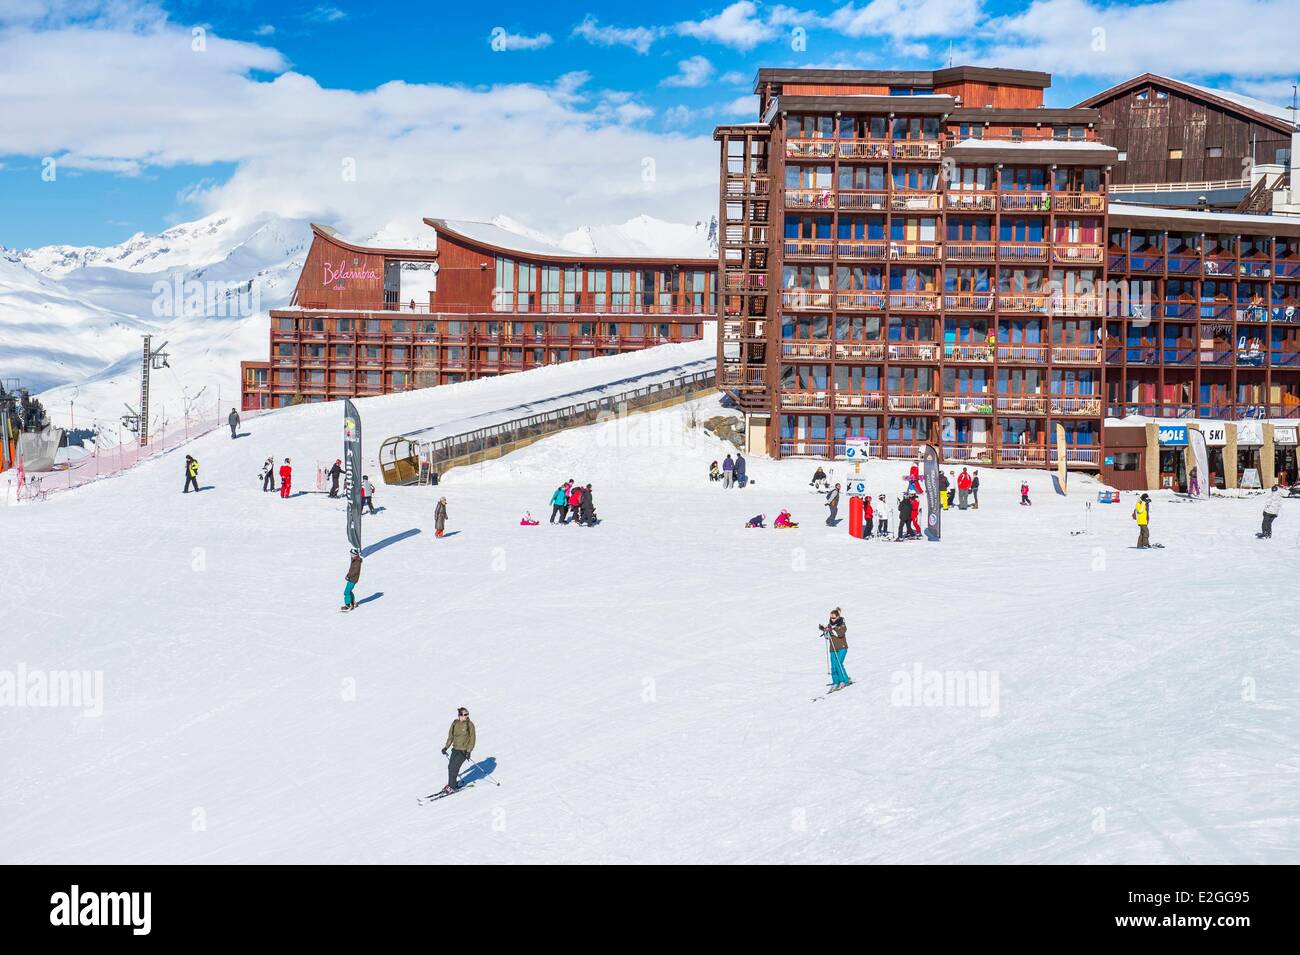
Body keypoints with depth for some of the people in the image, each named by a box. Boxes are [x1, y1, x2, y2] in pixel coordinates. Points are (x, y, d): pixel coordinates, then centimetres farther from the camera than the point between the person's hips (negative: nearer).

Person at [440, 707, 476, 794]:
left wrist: (469, 751, -14)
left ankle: (451, 787, -3)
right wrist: (446, 747, 10)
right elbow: (451, 736, 16)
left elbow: (472, 739, -7)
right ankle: (451, 785, 16)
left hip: (464, 751, -5)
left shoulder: (469, 725, -9)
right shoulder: (455, 723, 5)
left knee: (454, 767, -13)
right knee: (450, 766, -1)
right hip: (455, 749, 5)